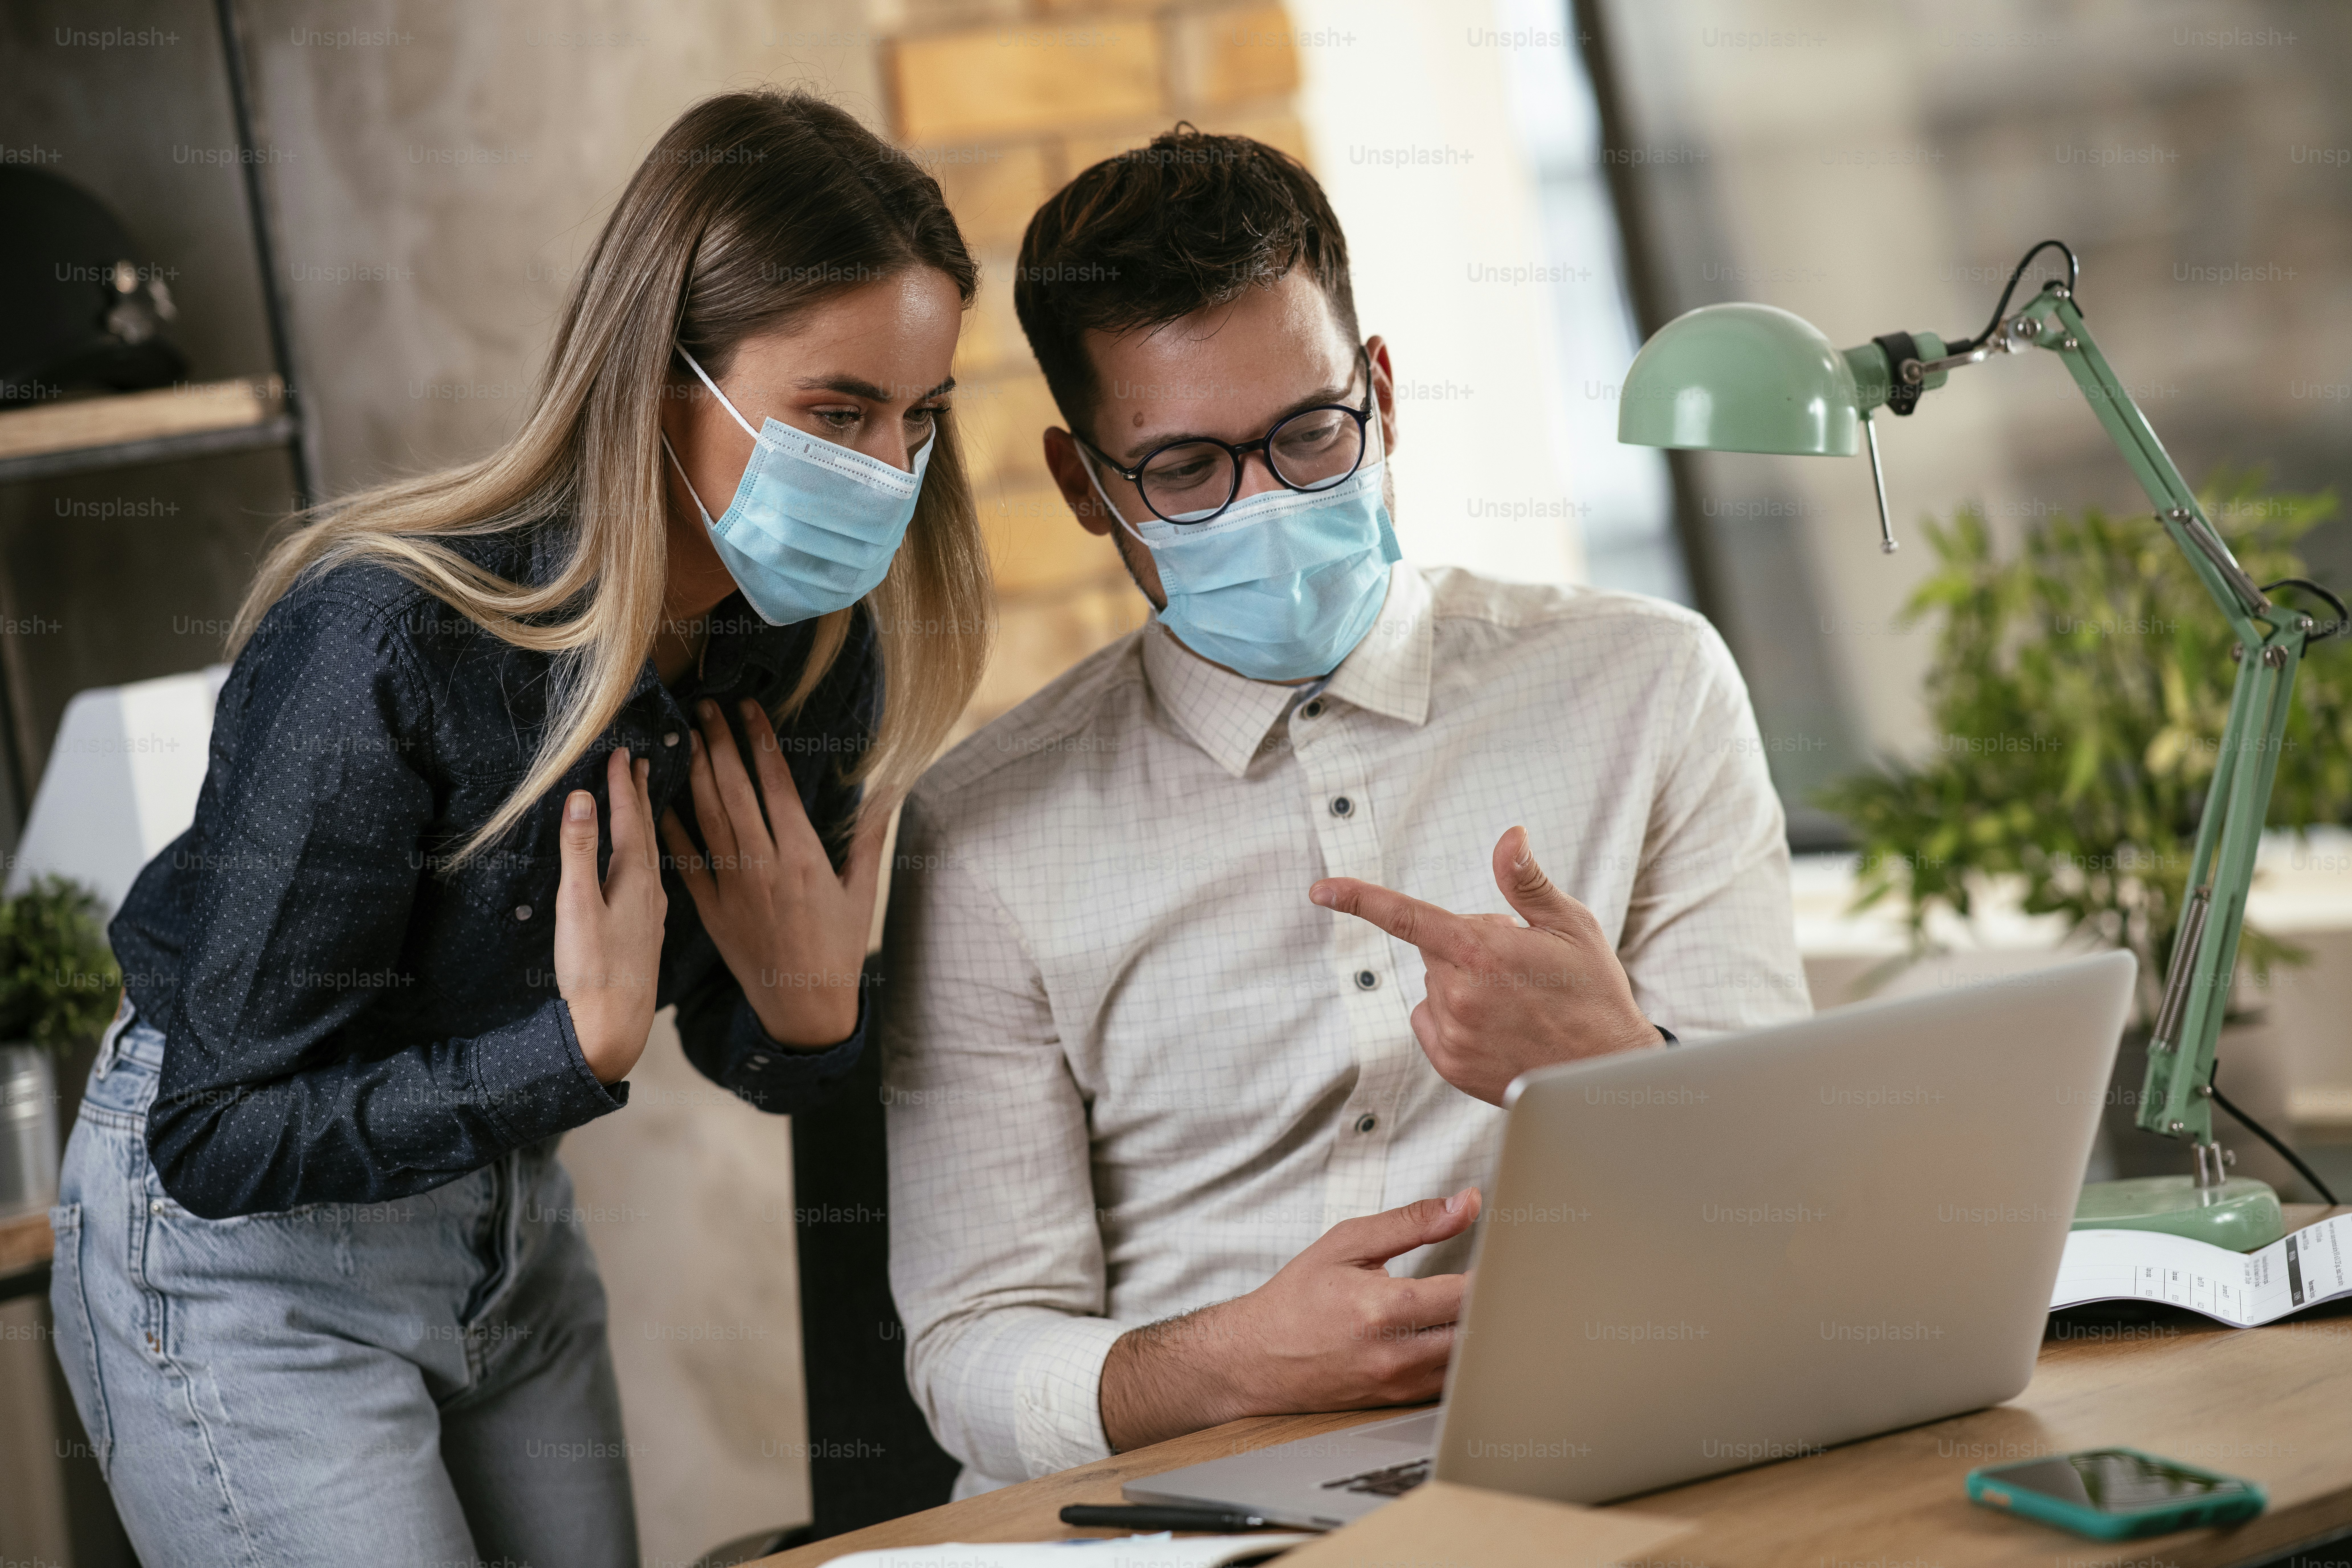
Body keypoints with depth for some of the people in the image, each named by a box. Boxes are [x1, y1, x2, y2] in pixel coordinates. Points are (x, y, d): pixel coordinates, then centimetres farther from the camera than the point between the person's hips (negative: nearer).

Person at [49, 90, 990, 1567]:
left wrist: (814, 1009, -19)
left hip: (511, 1224, 7)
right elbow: (218, 1138, -26)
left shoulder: (817, 643, -10)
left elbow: (746, 1050, 4)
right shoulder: (387, 645, -31)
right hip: (236, 1248, -7)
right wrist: (580, 1048, -33)